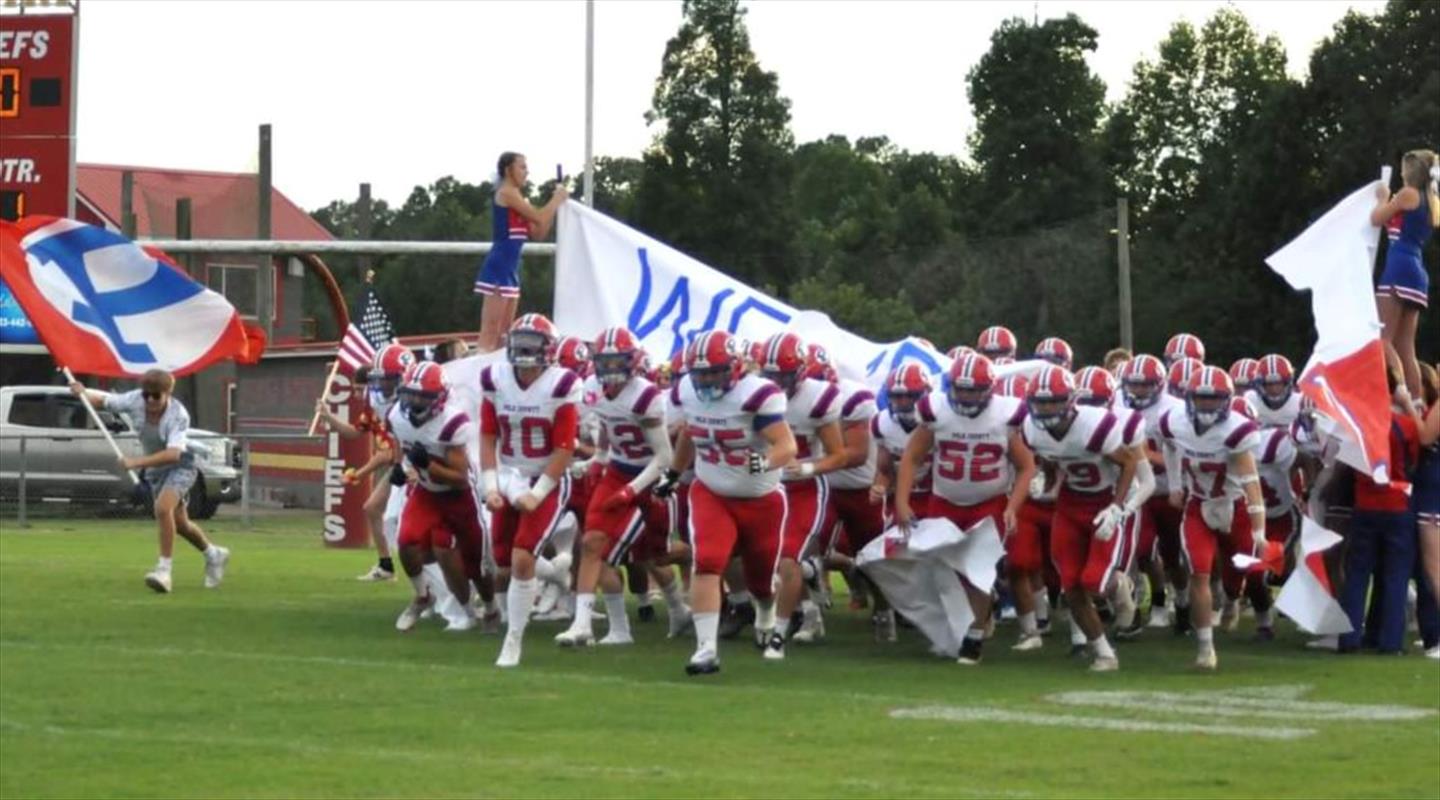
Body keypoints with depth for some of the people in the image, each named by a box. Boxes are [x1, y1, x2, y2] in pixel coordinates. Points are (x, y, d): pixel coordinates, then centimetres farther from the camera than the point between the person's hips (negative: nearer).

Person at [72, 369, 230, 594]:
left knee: (163, 508, -31)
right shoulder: (135, 400, -18)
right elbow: (105, 401, -5)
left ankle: (164, 570, -28)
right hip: (154, 469, 6)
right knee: (179, 524, 16)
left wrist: (137, 462, -52)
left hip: (179, 467, -6)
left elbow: (173, 454, -43)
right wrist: (84, 394, -27)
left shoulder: (178, 415, -31)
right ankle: (214, 555, 42)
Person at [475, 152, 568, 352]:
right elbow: (538, 218, -15)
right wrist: (557, 199, 0)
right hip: (499, 267, -10)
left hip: (510, 268, 10)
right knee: (490, 331, -13)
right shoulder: (507, 193, -8)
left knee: (504, 332, 10)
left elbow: (538, 233, 18)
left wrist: (555, 204, 10)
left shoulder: (517, 197, 19)